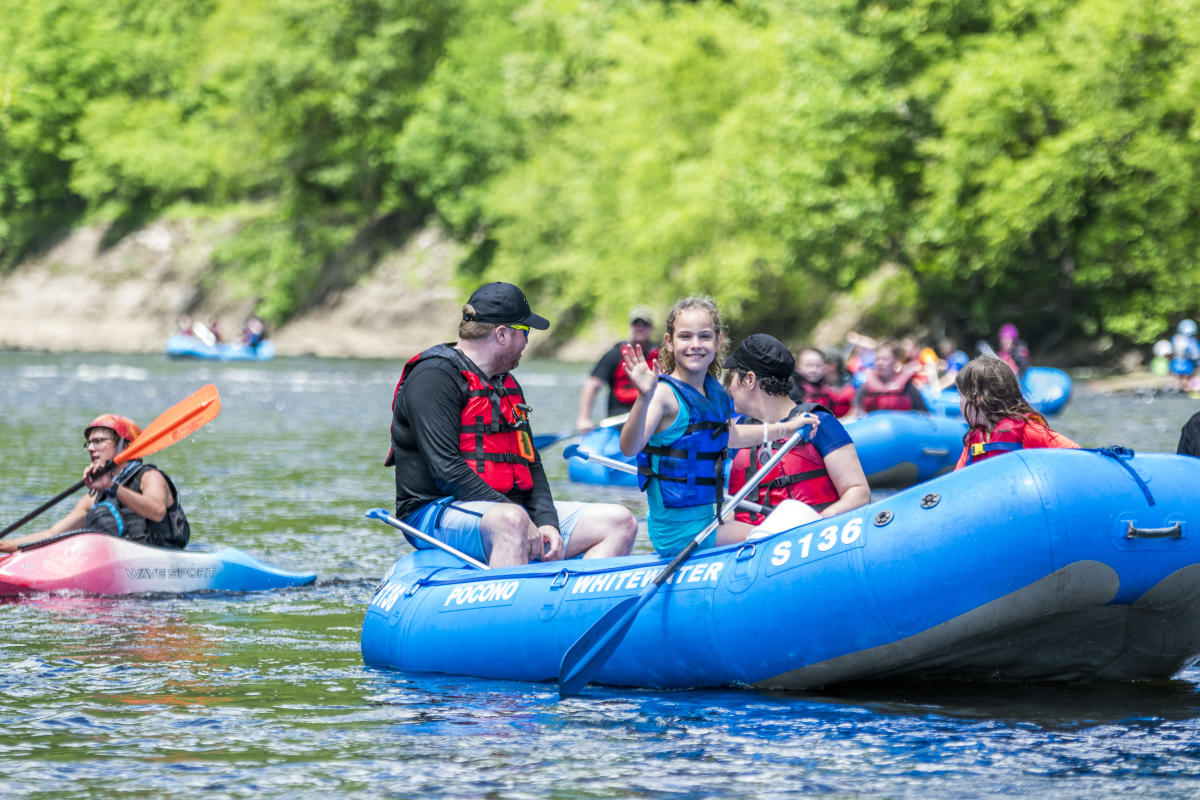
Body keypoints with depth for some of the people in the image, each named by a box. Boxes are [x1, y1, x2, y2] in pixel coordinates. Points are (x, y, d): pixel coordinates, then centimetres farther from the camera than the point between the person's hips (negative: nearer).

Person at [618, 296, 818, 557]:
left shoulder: (713, 390, 6)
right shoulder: (666, 393, -19)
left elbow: (725, 436, 27)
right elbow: (629, 447, -36)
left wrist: (784, 429, 29)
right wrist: (644, 398, -51)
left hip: (707, 518, 8)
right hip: (679, 532, -8)